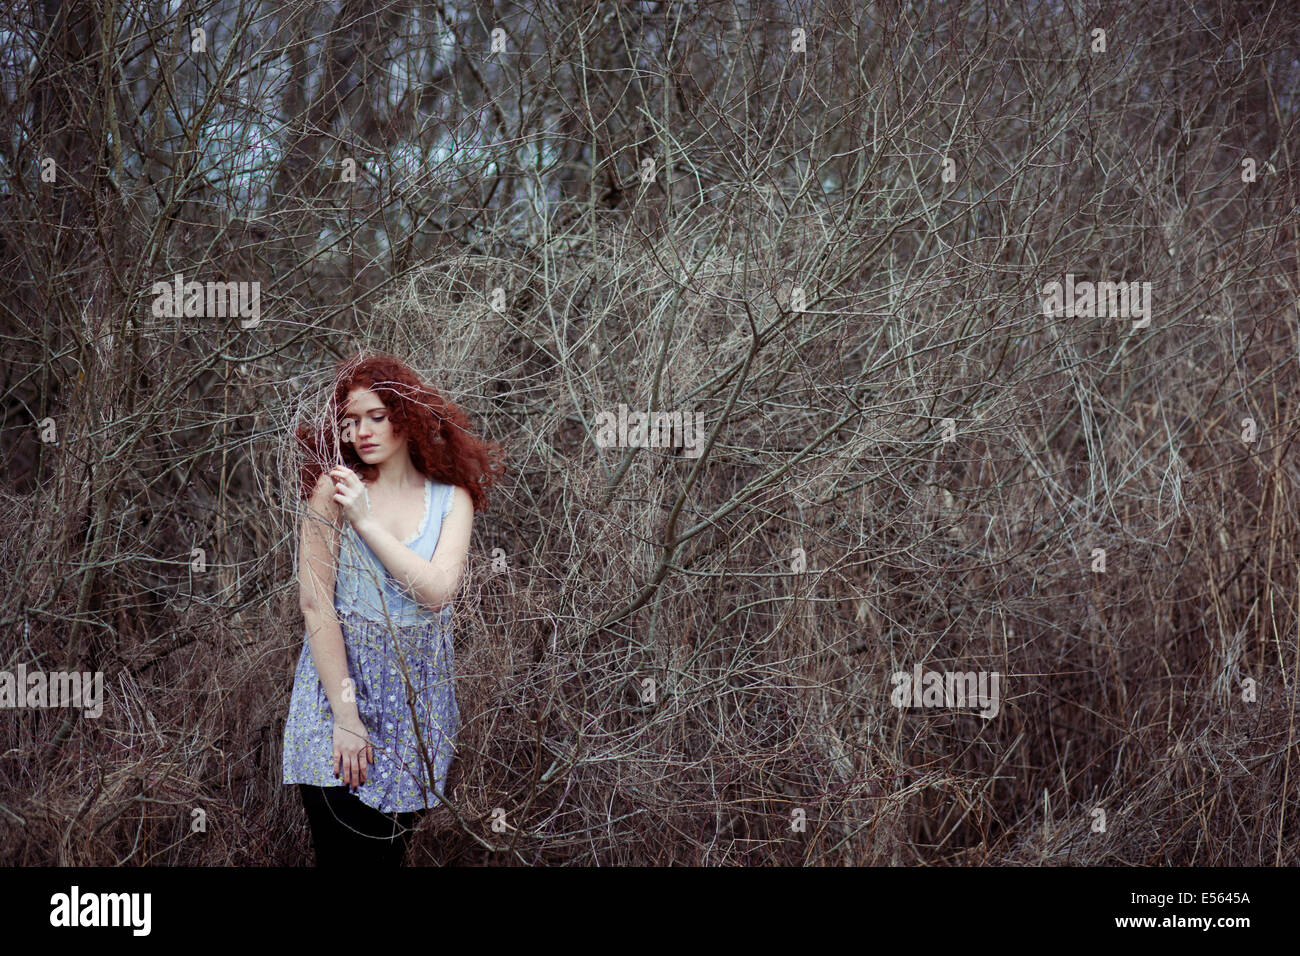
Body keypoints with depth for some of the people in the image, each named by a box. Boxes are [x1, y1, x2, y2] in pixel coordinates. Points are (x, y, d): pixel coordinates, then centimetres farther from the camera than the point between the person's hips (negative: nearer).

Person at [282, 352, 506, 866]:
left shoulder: (451, 496, 1)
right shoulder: (334, 486, -7)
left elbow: (437, 589, -14)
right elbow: (315, 603, -11)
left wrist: (366, 521, -19)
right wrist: (346, 716, -14)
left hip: (417, 687, 3)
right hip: (340, 675, -2)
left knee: (392, 845, 8)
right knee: (350, 850, -3)